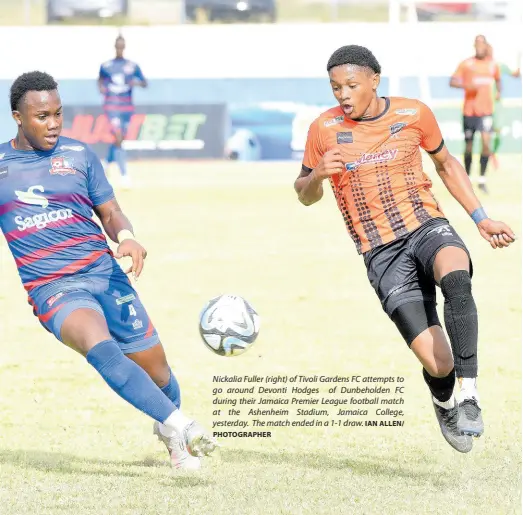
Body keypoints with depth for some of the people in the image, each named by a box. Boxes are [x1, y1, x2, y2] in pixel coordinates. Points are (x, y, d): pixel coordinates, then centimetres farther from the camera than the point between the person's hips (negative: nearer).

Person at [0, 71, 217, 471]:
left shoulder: (79, 155, 7)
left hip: (106, 273, 3)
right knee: (100, 346, -33)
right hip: (52, 288, -3)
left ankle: (168, 429, 36)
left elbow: (111, 213, 10)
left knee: (156, 371, 3)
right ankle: (179, 426, -33)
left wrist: (126, 237, -12)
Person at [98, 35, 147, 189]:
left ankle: (107, 162, 43)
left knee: (119, 140, 15)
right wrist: (101, 87, -3)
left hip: (127, 107, 3)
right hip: (112, 106, -3)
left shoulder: (133, 66, 2)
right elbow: (100, 79, 18)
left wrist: (136, 83, -17)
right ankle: (124, 175, -18)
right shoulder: (106, 66, 0)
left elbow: (144, 83, 4)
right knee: (118, 139, -17)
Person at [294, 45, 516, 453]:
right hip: (382, 253, -1)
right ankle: (444, 403, 24)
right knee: (438, 365, -14)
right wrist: (317, 176, -14)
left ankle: (469, 395, -30)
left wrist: (481, 219, 14)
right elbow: (305, 196, 9)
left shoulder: (414, 114, 0)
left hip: (428, 226, 1)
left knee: (456, 278, -39)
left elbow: (446, 164, 18)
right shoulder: (325, 129, -3)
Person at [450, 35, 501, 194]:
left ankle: (482, 179, -9)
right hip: (469, 110, -1)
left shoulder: (492, 65, 7)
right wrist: (467, 85, -24)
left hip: (486, 110, 1)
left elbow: (498, 79, 25)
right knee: (468, 146, 6)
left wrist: (499, 92, 7)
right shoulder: (466, 64, -2)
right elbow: (453, 82, -8)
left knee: (486, 142, -16)